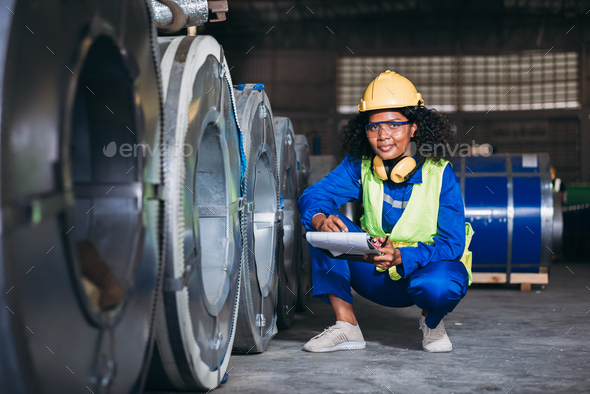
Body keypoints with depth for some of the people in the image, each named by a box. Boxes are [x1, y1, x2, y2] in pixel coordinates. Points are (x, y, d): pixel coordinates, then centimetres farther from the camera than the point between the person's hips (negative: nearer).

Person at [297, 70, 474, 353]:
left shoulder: (440, 174, -17)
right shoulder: (360, 166, -8)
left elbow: (452, 244, -20)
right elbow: (313, 196, -12)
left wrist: (399, 257, -38)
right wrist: (320, 220, -38)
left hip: (426, 268, -3)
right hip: (377, 277, 3)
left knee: (438, 285, -39)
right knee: (324, 227, -19)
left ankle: (432, 321, 0)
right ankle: (346, 326, -11)